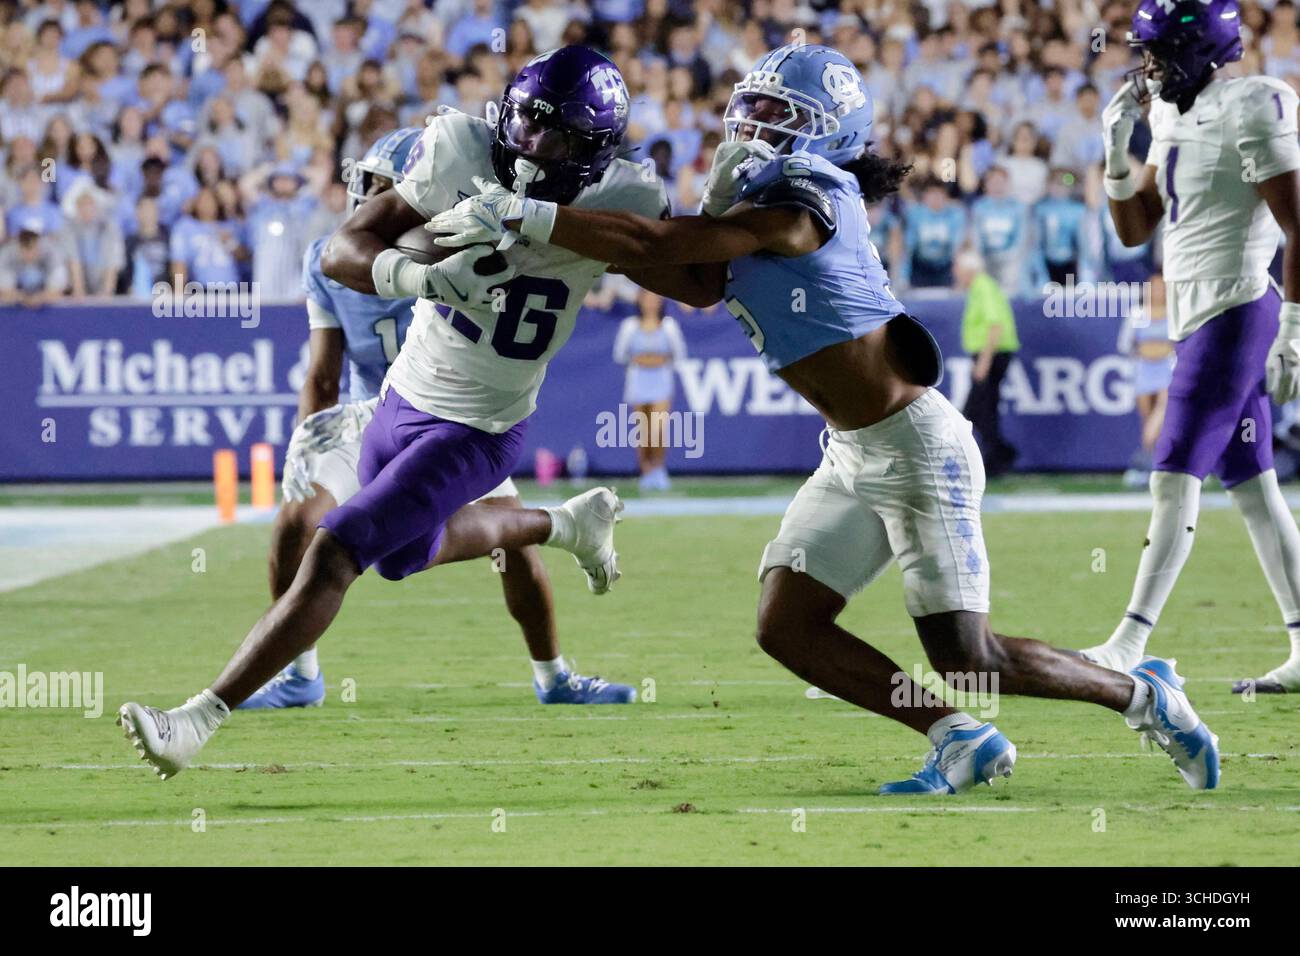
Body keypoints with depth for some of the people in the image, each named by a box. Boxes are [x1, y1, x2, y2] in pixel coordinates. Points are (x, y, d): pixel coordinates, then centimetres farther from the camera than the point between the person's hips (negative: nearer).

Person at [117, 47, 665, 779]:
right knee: (408, 550, 30)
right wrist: (423, 275, -39)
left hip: (477, 434, -5)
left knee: (333, 556, -16)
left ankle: (198, 720, -13)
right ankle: (568, 525, 55)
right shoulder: (461, 153, -17)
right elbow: (342, 253, -21)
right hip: (406, 397, 5)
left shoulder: (620, 207, -20)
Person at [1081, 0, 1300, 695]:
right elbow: (1134, 229, 19)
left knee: (1175, 477, -10)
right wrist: (1117, 147, 5)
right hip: (1198, 317, 9)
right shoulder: (1176, 117, 14)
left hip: (1234, 312, -9)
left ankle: (1128, 645, -11)